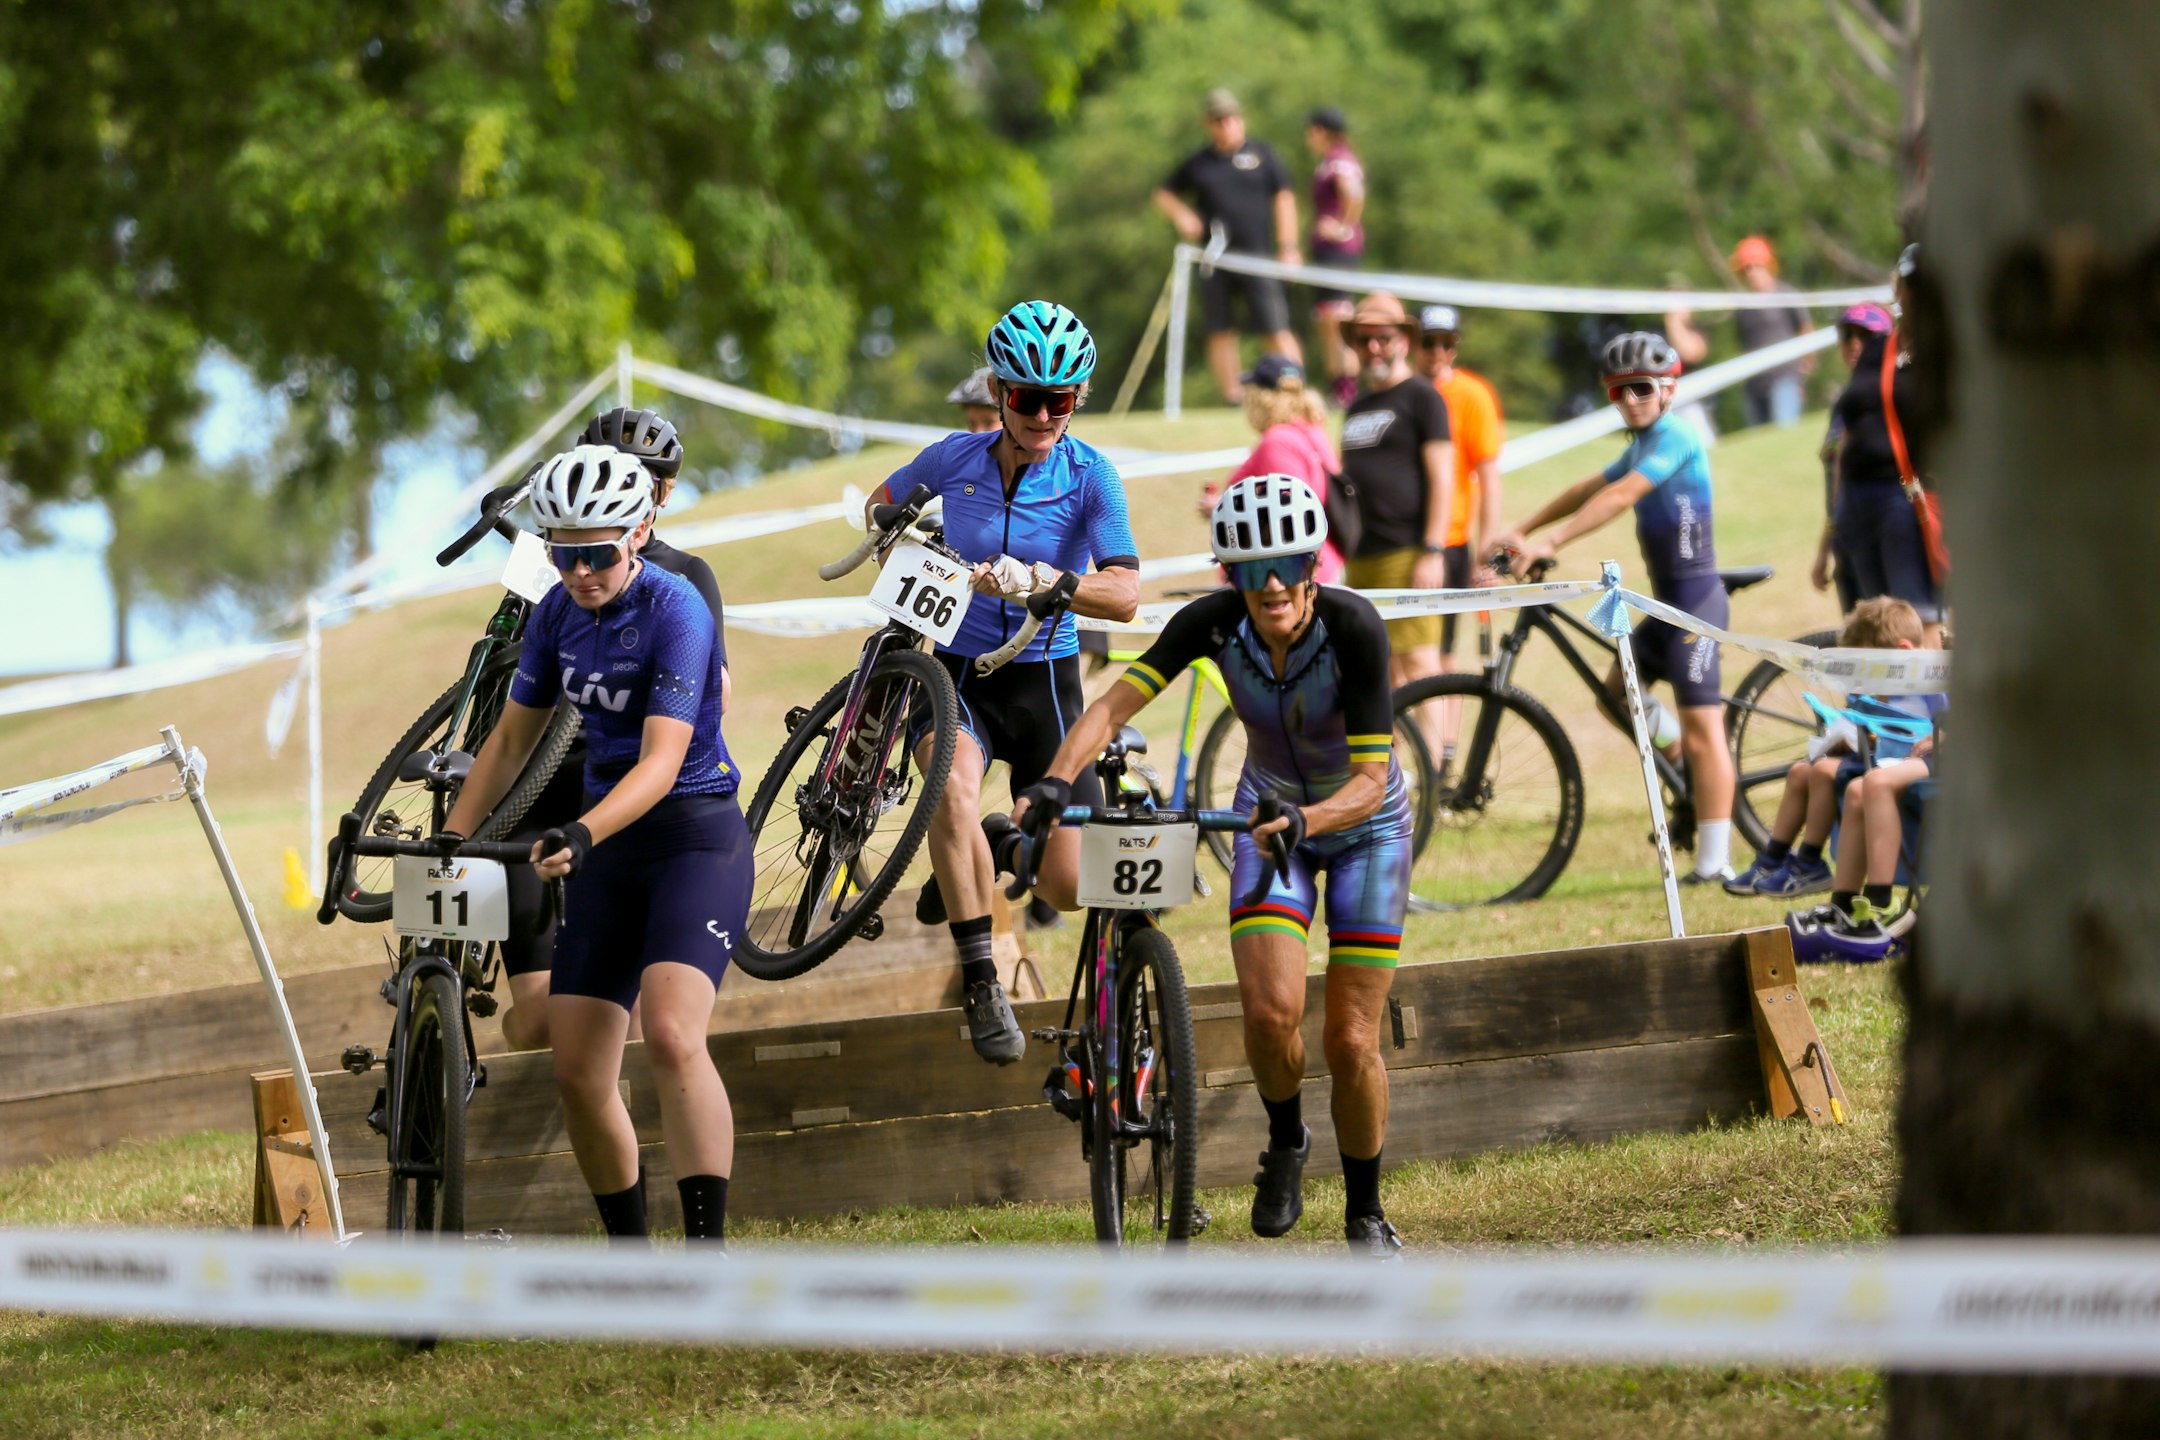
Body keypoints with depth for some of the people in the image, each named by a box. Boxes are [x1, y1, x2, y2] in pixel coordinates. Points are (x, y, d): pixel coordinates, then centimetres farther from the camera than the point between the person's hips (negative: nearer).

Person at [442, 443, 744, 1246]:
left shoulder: (675, 613, -19)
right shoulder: (560, 613, 3)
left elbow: (661, 762, -28)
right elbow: (513, 736, 13)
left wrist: (581, 835, -42)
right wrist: (448, 842, 5)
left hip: (694, 837, -7)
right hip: (607, 847, 7)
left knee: (671, 1037, -27)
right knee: (578, 1074, 3)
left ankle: (709, 1252, -29)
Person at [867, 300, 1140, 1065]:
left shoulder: (1089, 474, -13)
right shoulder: (955, 458, -7)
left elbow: (1125, 595, -24)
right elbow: (885, 502, 16)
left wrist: (1045, 581, -39)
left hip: (1044, 681, 0)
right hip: (956, 671, 0)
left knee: (1068, 886, -4)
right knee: (954, 789, -35)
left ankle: (999, 851, 34)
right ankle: (980, 985, -27)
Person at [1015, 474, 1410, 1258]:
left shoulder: (1354, 626, -31)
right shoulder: (1213, 622, -23)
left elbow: (1371, 781, -33)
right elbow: (1115, 704, -30)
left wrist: (1303, 822, -51)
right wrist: (1055, 783, -47)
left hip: (1362, 823, -2)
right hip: (1272, 812, 2)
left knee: (1350, 1040, -5)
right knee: (1271, 1011, -20)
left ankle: (1365, 1215, 17)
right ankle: (1285, 1143, 11)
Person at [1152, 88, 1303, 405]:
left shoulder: (1262, 153, 7)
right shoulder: (1197, 162, 12)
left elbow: (1283, 200, 7)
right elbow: (1164, 194, 23)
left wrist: (1288, 247, -1)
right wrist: (1180, 214, 2)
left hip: (1256, 256, -3)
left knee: (1275, 330, -9)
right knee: (1220, 332, 3)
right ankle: (1232, 396, 9)